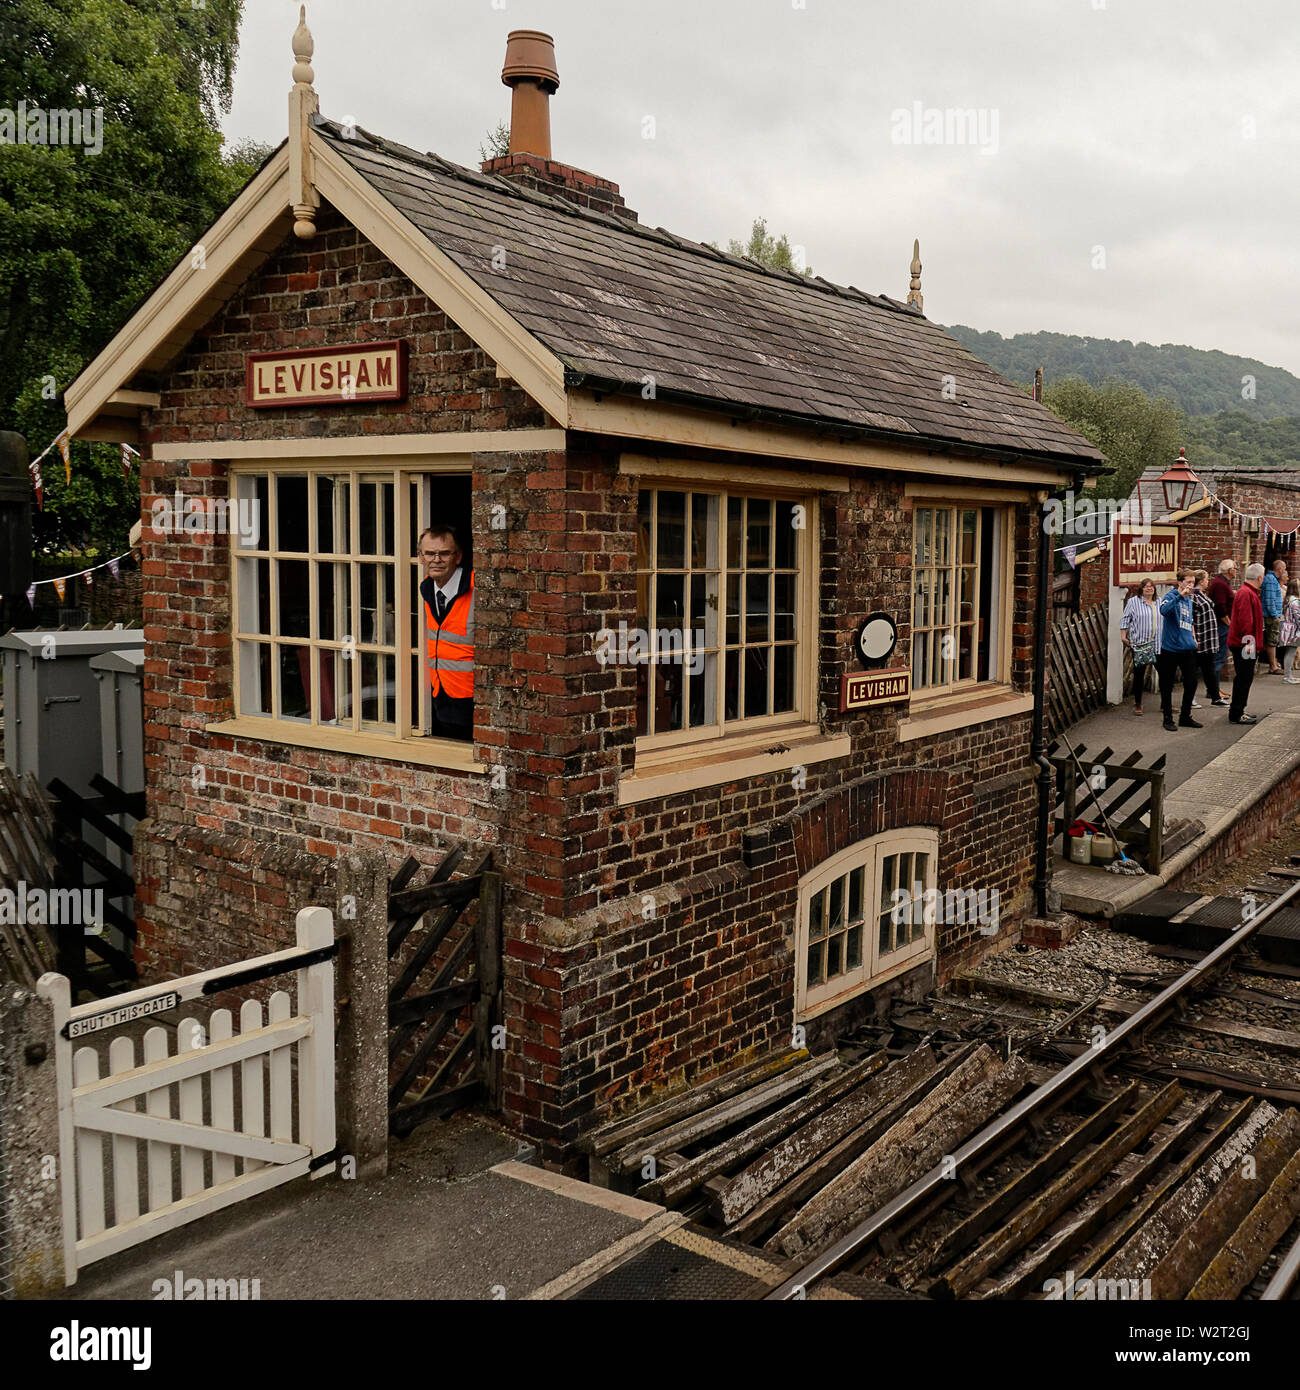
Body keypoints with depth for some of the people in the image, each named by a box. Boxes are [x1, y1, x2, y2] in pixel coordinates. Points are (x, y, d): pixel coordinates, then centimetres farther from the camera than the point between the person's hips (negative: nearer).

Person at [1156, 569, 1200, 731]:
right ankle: (1168, 719, 14)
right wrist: (1180, 594, -37)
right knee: (1167, 686, 3)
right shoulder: (1171, 595, -10)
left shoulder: (1189, 600, 13)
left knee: (1191, 683, 6)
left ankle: (1185, 717, 20)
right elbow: (1163, 610, -34)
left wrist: (1193, 637, 19)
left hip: (1187, 649, 7)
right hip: (1170, 648, -7)